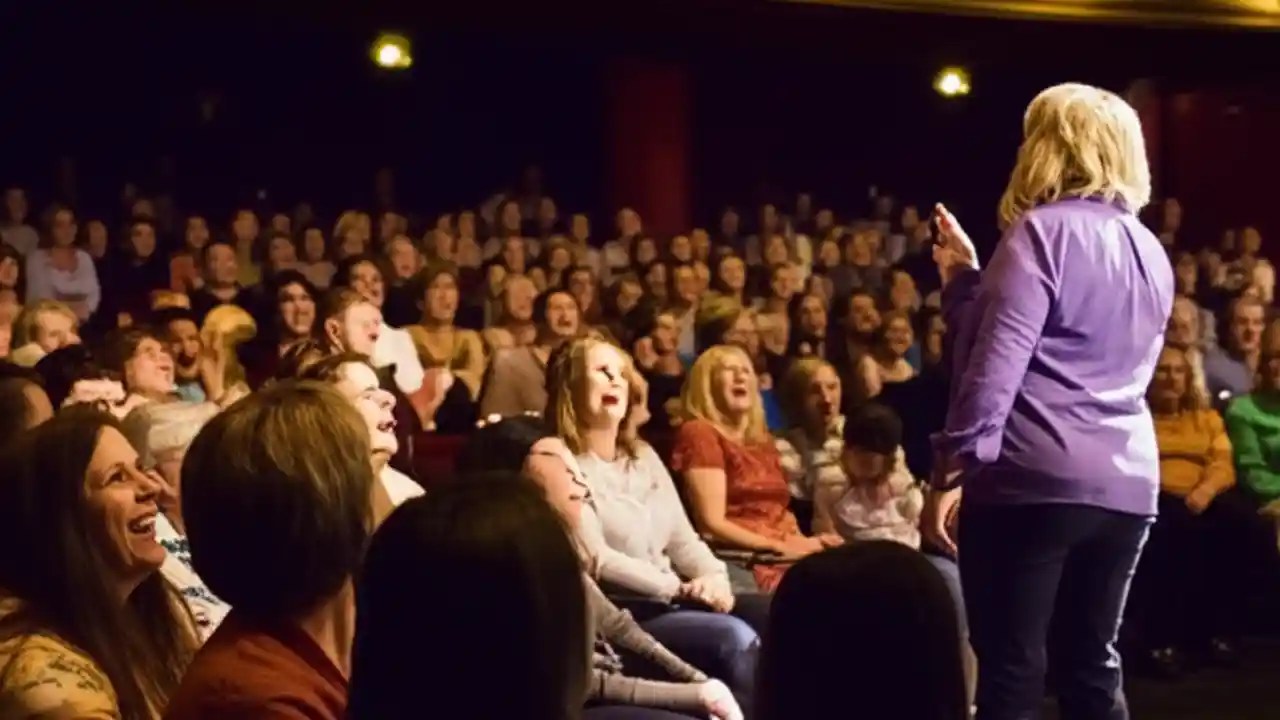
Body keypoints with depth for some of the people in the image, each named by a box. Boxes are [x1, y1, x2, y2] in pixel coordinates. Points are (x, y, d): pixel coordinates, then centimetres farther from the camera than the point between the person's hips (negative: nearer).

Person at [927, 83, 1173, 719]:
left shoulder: (1043, 231, -7)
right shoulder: (1151, 252, 17)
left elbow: (997, 361, -15)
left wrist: (952, 470, -14)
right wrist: (964, 278, 22)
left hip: (1034, 477, -7)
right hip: (1126, 482, 8)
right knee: (1093, 666, 14)